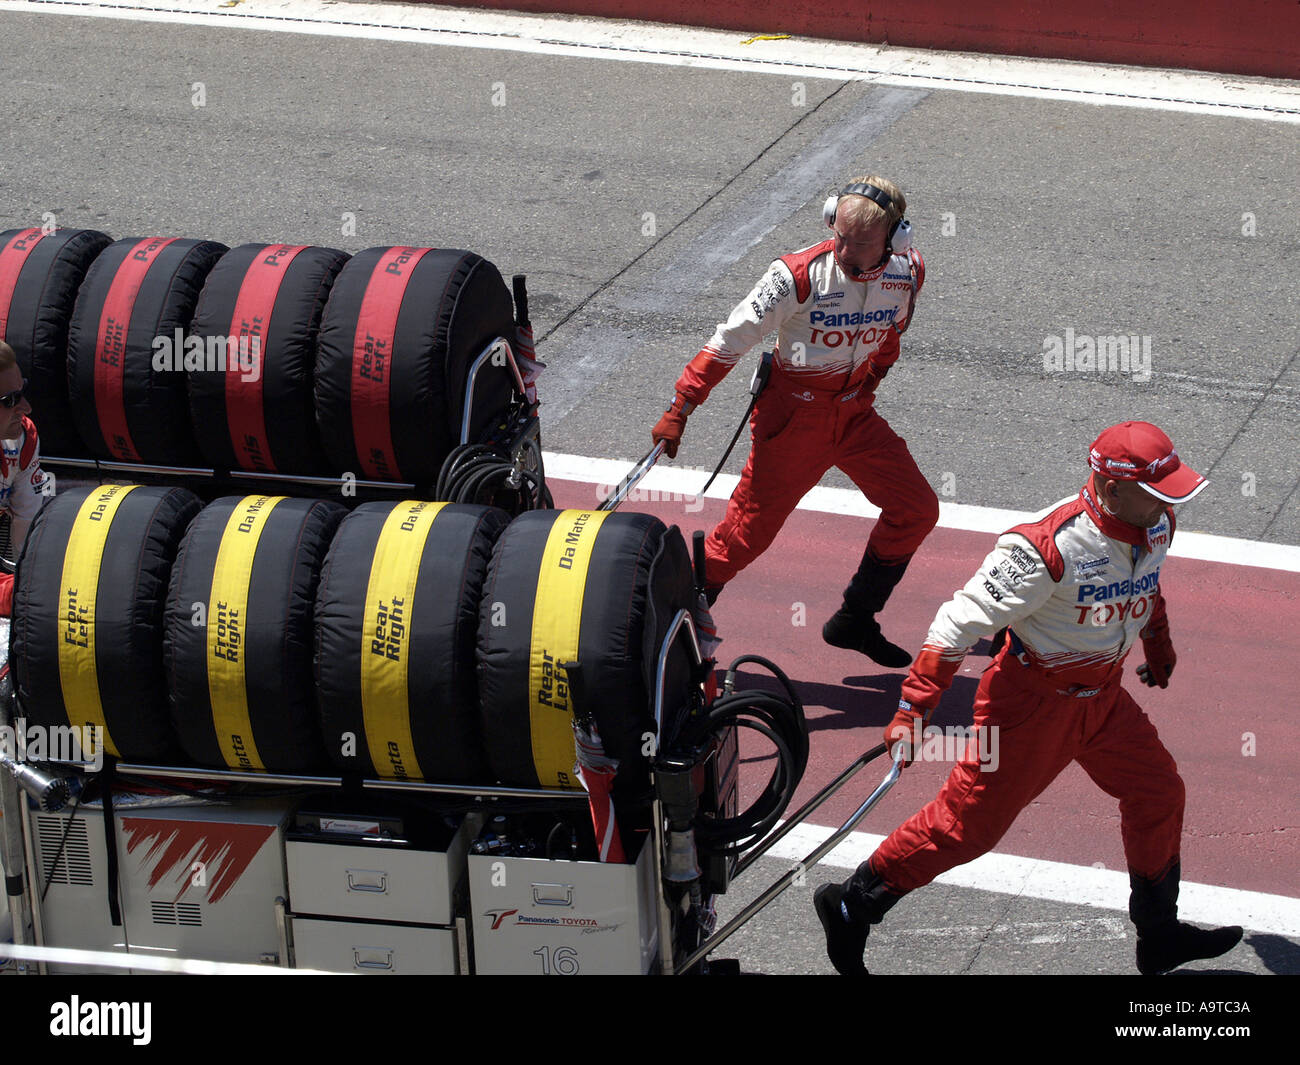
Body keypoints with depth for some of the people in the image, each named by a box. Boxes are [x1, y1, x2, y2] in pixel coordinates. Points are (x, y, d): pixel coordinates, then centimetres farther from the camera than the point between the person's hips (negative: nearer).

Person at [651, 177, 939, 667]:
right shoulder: (797, 277, -24)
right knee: (751, 527, -3)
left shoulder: (906, 273, -9)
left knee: (917, 509, 3)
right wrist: (678, 411, -16)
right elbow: (729, 342, -17)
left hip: (855, 412, 5)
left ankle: (854, 621, 18)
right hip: (794, 413, -5)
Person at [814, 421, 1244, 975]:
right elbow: (963, 620, -27)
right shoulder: (1048, 549, -30)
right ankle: (852, 905, 13)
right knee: (969, 822, -3)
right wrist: (913, 708, -29)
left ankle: (1160, 933, 31)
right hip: (1032, 697, -8)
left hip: (1103, 695, 8)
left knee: (1158, 793, 14)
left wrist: (1157, 641, 35)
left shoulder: (1155, 526, -5)